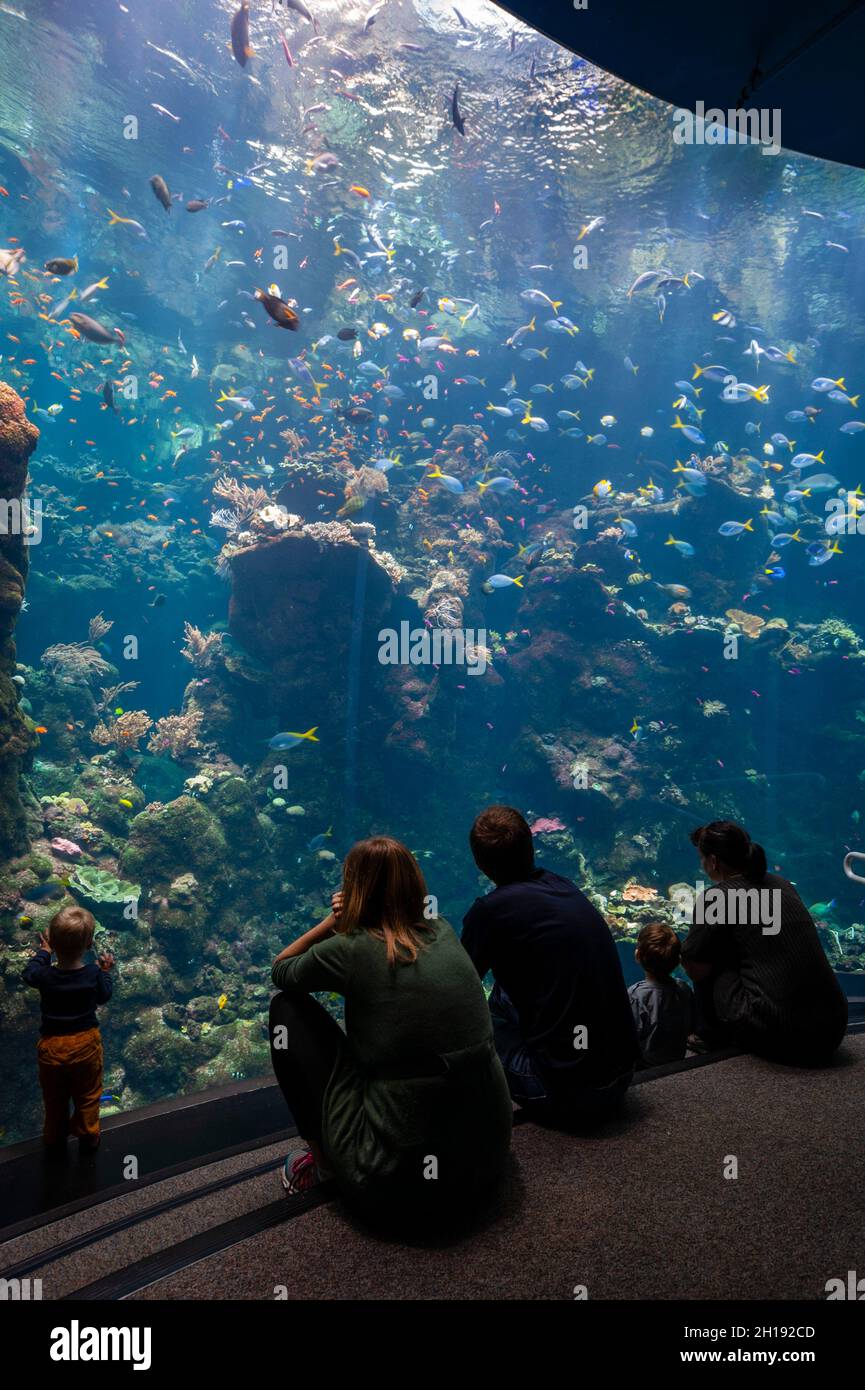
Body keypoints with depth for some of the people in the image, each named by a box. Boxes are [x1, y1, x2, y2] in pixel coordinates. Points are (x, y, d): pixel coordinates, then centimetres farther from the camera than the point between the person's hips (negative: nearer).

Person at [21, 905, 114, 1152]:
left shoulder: (44, 976, -22)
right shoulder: (94, 974, -22)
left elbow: (27, 973, 3)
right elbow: (104, 997, -1)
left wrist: (43, 952, 16)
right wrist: (105, 971, 11)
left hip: (52, 1047, 0)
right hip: (86, 1044, 0)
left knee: (55, 1099, 23)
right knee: (87, 1095, 22)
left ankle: (55, 1139, 41)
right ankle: (88, 1136, 37)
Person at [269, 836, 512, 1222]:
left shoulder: (350, 950, -12)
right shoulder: (444, 934, 3)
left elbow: (280, 970, 9)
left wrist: (333, 921, 7)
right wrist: (348, 923, 9)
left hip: (396, 1180, -6)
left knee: (287, 1007, 8)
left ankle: (322, 1157, 16)